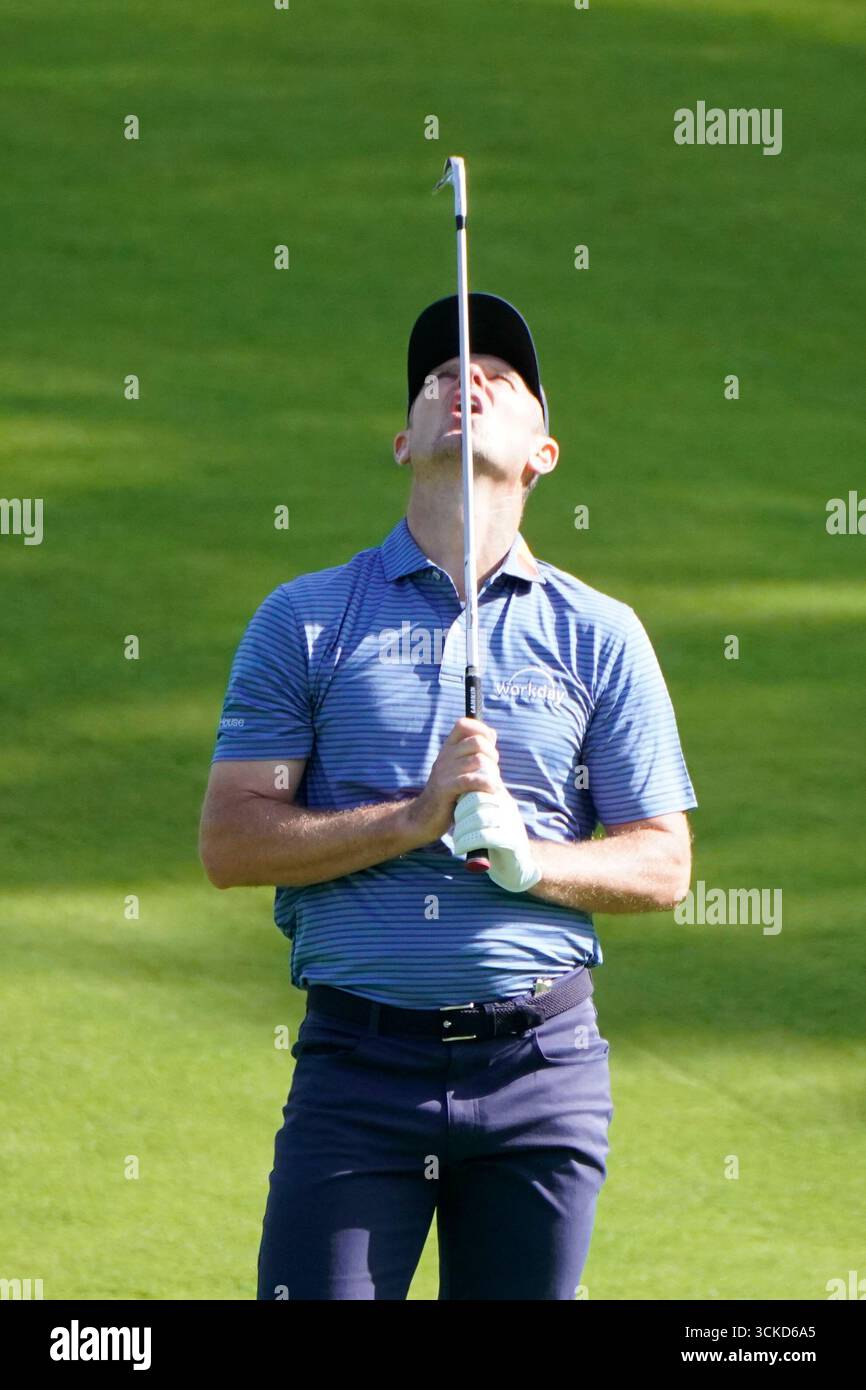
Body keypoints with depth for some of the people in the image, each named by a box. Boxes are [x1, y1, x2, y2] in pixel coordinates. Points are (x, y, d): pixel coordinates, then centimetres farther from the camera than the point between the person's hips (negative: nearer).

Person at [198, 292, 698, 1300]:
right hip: (358, 1062, -1)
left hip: (542, 1067, 1)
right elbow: (231, 842, 1)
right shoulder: (305, 620, 8)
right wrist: (414, 819, -12)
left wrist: (528, 857, -12)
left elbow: (661, 864, 8)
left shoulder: (599, 637, 10)